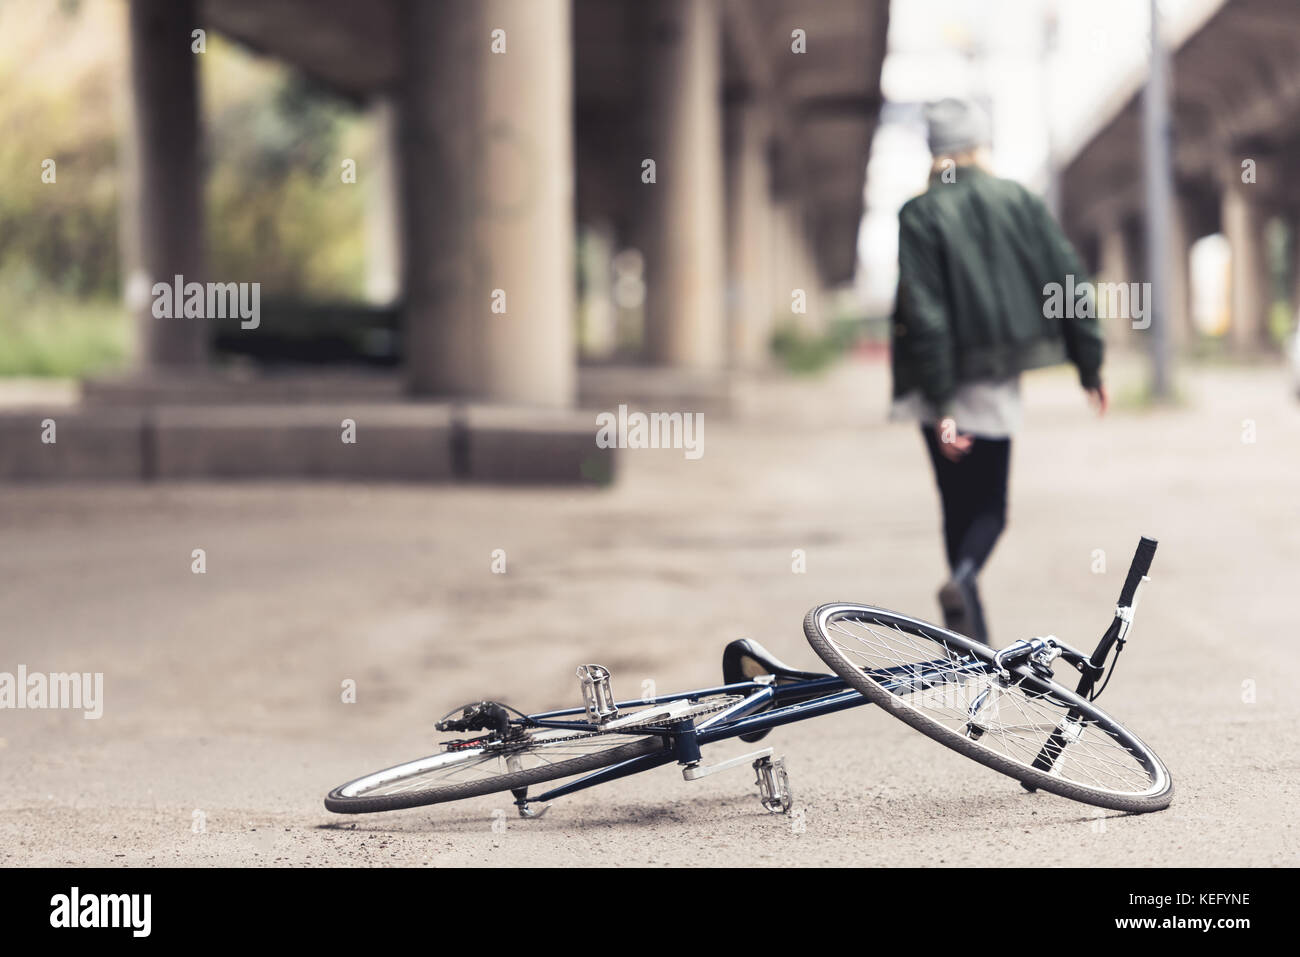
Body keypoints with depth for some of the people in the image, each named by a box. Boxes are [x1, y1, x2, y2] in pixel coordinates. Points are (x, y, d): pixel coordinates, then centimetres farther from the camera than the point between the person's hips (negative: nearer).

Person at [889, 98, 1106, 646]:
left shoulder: (920, 216, -7)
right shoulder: (1018, 201, 0)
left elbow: (925, 314, -14)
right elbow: (1068, 280, -2)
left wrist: (941, 404, -15)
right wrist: (1090, 365, 6)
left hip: (948, 381, -1)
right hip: (996, 380, 1)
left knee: (958, 508, 12)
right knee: (990, 506, 10)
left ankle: (974, 640, 9)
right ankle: (962, 579, -23)